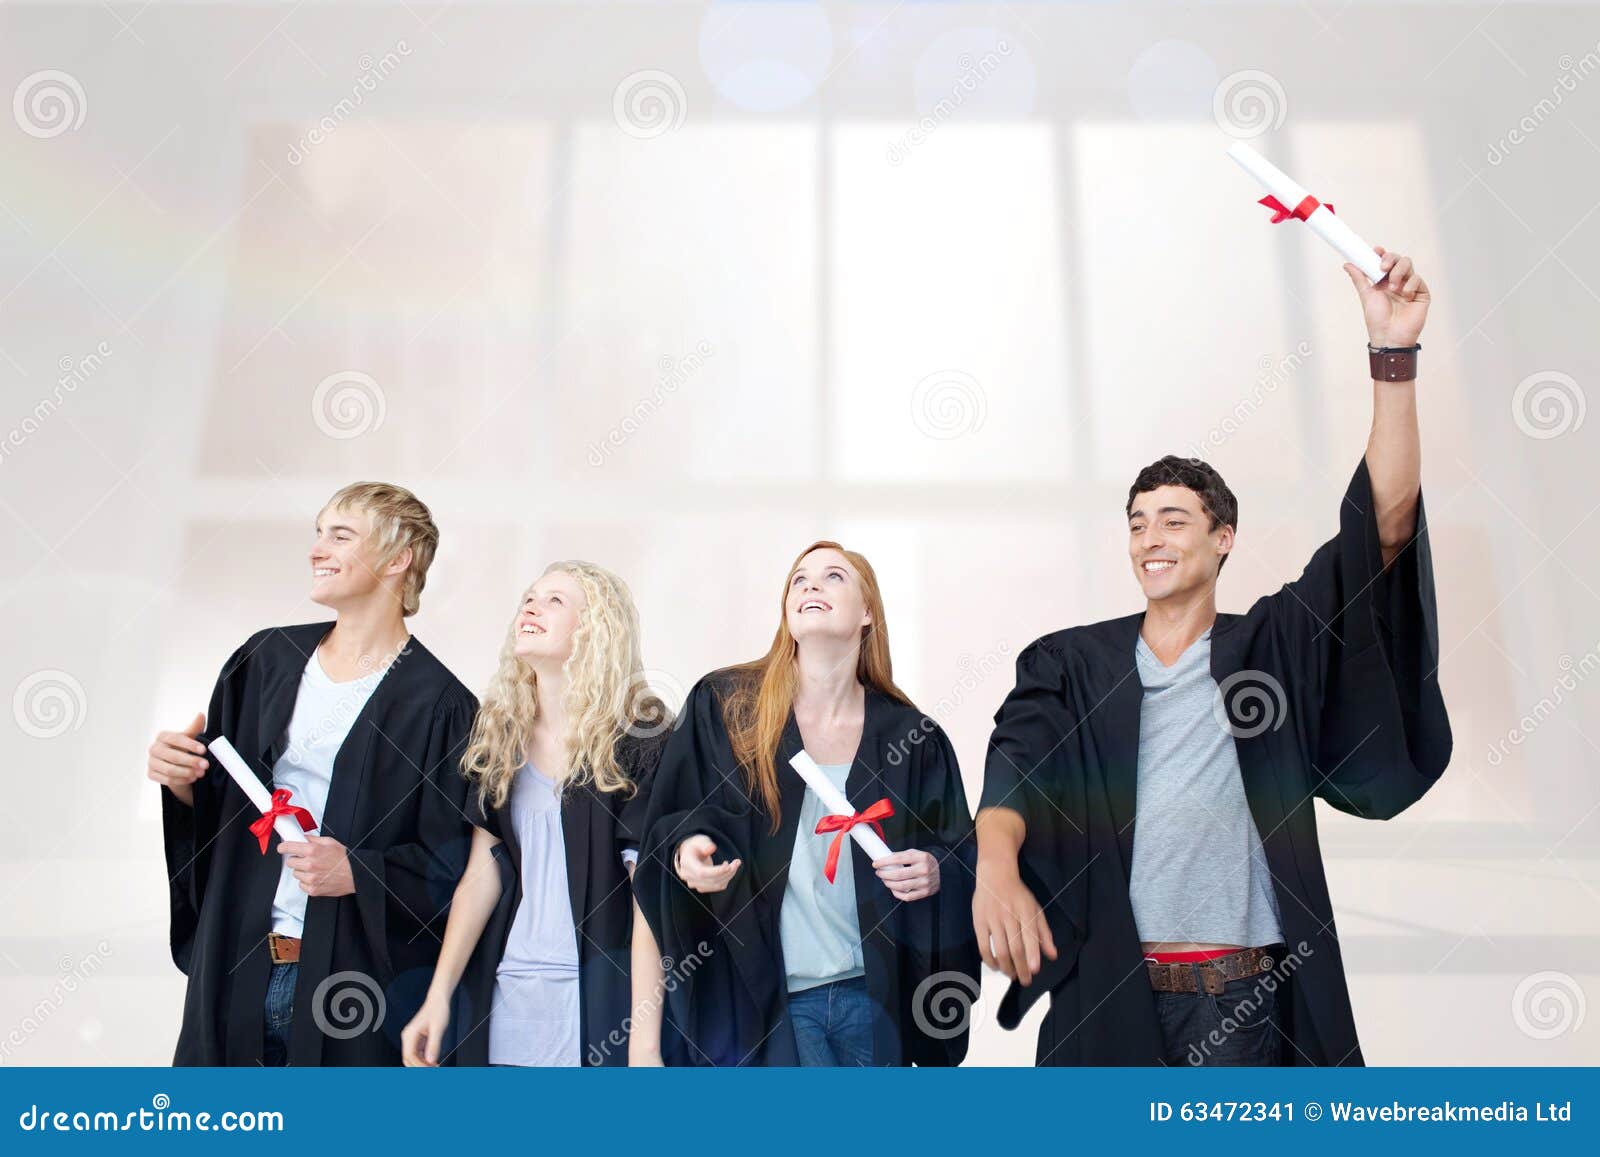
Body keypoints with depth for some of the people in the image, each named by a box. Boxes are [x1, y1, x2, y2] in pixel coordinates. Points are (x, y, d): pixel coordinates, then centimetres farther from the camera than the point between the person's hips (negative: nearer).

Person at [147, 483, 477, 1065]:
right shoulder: (267, 659, 4)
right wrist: (182, 781, -8)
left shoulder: (435, 703, -11)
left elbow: (452, 863, -9)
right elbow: (216, 803, 12)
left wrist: (360, 874, -23)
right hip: (235, 967, 4)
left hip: (356, 978, -4)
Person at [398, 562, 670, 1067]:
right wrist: (439, 993, -1)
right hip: (500, 995, 4)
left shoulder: (638, 737, -10)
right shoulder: (499, 730, 4)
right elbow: (483, 869, 4)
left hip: (598, 1000, -4)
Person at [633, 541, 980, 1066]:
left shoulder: (907, 734, -1)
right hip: (756, 990, -2)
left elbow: (963, 860, 4)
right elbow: (669, 824, -1)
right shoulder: (721, 704, -5)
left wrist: (935, 873, -17)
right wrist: (688, 850, -22)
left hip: (874, 993, 3)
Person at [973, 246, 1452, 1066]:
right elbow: (1019, 764, -11)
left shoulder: (1274, 643, 5)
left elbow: (1385, 523, -4)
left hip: (1248, 996, 0)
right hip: (1105, 992, 1)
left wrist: (1392, 353, -11)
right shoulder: (1069, 664, 5)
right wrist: (996, 865, -32)